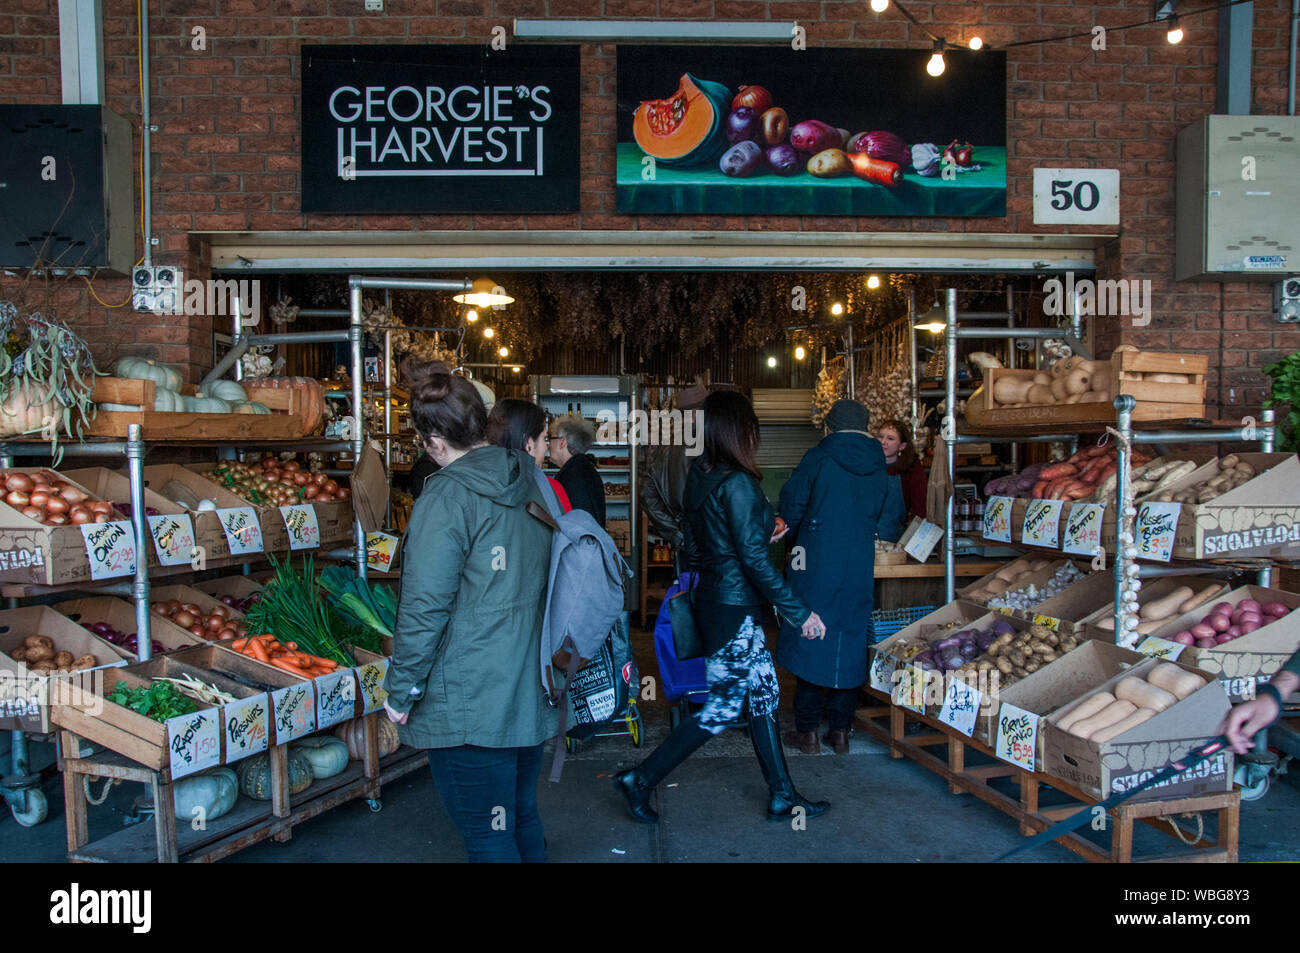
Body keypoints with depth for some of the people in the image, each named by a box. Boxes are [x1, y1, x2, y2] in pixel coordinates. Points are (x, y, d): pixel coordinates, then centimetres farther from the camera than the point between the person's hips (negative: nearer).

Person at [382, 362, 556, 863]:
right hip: (531, 697, 8)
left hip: (469, 707, -8)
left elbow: (425, 606, -19)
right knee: (523, 820, 22)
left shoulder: (448, 495, -17)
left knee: (489, 841, 4)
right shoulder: (531, 483, 6)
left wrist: (400, 693, -7)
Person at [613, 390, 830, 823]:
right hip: (733, 609, -9)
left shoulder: (700, 477, 6)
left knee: (765, 693, 15)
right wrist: (800, 612, -15)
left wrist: (759, 535, 18)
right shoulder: (737, 483, -21)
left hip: (714, 597, 9)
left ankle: (783, 795, 26)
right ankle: (640, 781, 12)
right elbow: (754, 559, -22)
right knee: (723, 708, 3)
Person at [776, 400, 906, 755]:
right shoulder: (880, 466, 4)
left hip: (816, 567, -3)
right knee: (850, 643, 12)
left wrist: (796, 535, 17)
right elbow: (891, 524, 7)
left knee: (810, 642, 6)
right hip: (861, 571, 3)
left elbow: (791, 505, -2)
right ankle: (840, 731, 18)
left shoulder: (817, 458, -6)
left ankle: (808, 731, 11)